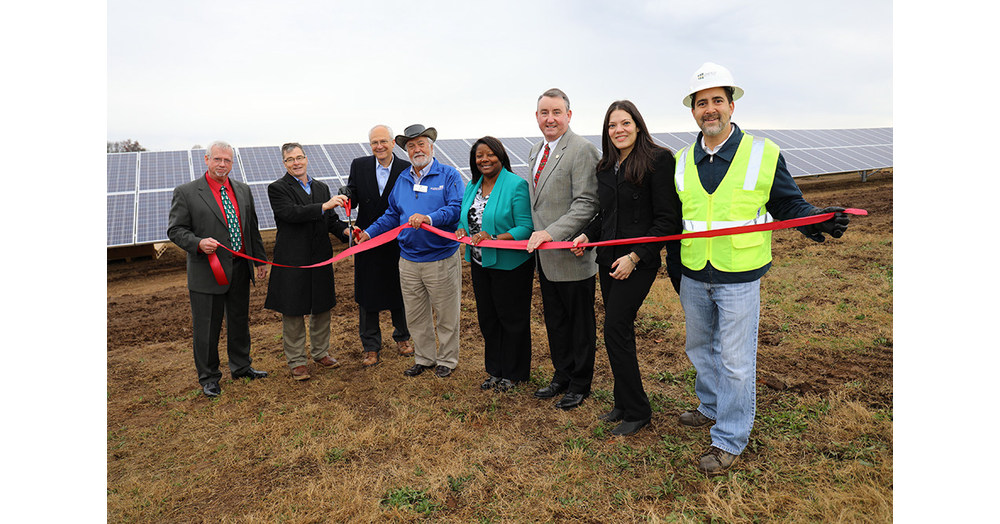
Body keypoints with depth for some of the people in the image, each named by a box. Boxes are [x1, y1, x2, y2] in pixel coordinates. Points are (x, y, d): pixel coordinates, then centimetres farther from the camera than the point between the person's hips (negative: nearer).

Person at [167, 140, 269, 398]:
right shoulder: (186, 192, -5)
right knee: (206, 327, 5)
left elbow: (252, 228, 15)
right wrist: (198, 243, -23)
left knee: (240, 321, 17)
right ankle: (208, 377, 22)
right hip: (207, 270, -4)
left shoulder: (243, 190, 9)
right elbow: (175, 230, -5)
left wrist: (260, 259, 14)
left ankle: (241, 366, 35)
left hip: (240, 269, 5)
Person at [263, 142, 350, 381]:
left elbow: (331, 220, 11)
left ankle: (320, 353, 31)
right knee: (293, 313, 5)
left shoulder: (321, 187, 12)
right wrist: (323, 206, -30)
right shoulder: (277, 188, -5)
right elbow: (291, 213, -23)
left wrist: (345, 230, -10)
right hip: (292, 261, -5)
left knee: (322, 308, 15)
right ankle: (296, 361, 19)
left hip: (320, 259, 5)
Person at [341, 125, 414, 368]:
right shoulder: (359, 165, 1)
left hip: (397, 243, -1)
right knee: (367, 294, 9)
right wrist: (348, 195, -21)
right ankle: (370, 346, 23)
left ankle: (402, 337, 35)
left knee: (399, 291, 13)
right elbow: (353, 200, 2)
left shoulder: (406, 169, -6)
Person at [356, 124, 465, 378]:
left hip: (441, 259, -5)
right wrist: (369, 232, 13)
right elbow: (392, 214, 20)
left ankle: (447, 359, 25)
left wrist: (430, 218, -30)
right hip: (409, 260, 5)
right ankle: (424, 358, 31)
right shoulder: (402, 179, 13)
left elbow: (457, 208, -17)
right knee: (415, 316, 14)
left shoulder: (449, 175, -4)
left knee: (446, 314, 7)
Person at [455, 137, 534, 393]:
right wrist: (461, 230, -6)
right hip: (480, 263, 7)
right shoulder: (472, 186, 9)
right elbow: (465, 218, 17)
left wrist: (494, 238, -29)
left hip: (510, 265, -7)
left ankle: (513, 373, 25)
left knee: (511, 318, 7)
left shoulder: (516, 185, -13)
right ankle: (495, 370, 33)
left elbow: (525, 228, -18)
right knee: (487, 318, 16)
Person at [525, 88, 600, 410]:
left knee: (580, 323, 8)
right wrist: (537, 236, 12)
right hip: (545, 255, 8)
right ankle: (562, 375, 35)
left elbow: (586, 204, -20)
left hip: (571, 254, -8)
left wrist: (551, 233, -25)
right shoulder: (535, 151, 14)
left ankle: (579, 384, 24)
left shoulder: (582, 150, -13)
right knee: (555, 320, 18)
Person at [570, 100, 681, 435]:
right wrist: (587, 235, 1)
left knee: (615, 332, -8)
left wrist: (634, 257, -17)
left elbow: (667, 220, -13)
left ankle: (636, 412, 10)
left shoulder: (658, 160, -10)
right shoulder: (605, 168, 12)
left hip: (638, 262, -7)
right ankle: (624, 404, 26)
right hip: (608, 260, 7)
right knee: (618, 331, 12)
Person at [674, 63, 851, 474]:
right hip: (692, 277, 5)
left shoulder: (764, 154, -5)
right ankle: (711, 408, 43)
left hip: (738, 278, -4)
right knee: (699, 347, 20)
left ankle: (730, 438, 20)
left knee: (735, 360, 3)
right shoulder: (681, 162, 5)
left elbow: (788, 205, 1)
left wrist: (819, 220, -18)